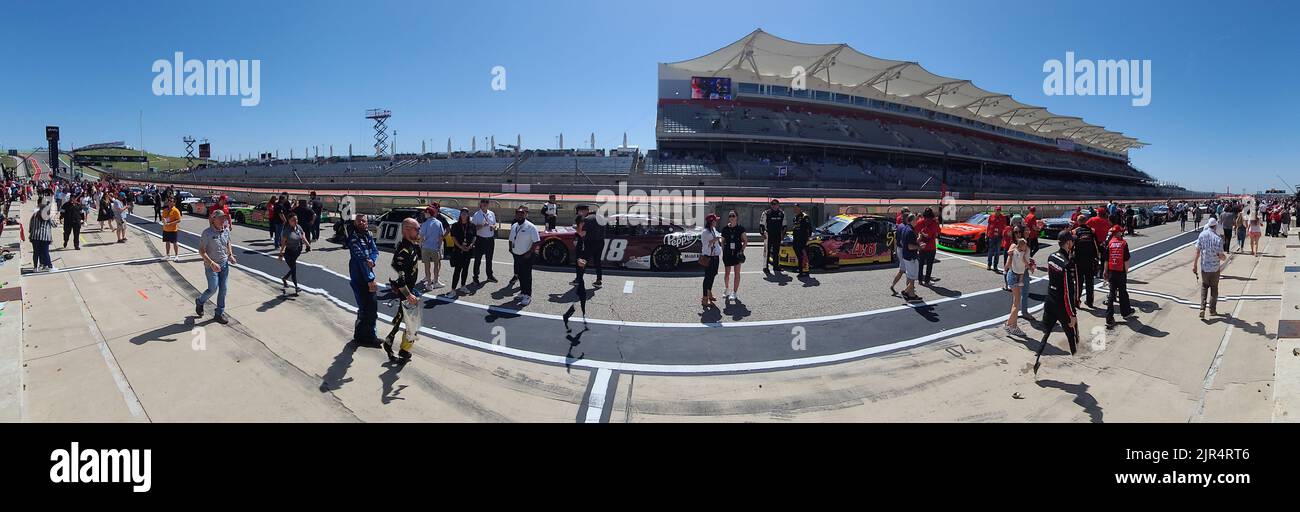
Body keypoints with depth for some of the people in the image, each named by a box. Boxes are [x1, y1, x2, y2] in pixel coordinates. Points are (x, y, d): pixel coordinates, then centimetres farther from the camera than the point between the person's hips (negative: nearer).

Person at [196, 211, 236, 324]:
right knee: (213, 289, -3)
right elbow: (201, 251, -16)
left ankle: (219, 313, 19)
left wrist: (230, 255, 3)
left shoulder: (226, 231, 0)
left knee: (223, 289, 7)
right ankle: (199, 302, 30)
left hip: (224, 264, 5)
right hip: (211, 265, -5)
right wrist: (212, 263, -25)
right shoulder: (207, 233, -17)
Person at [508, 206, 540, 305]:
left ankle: (527, 296, 6)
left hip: (526, 256, -7)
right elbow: (511, 239, 19)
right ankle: (522, 292, 33)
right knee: (519, 274, 17)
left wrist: (530, 252, -19)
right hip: (516, 255, 7)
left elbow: (536, 241, -15)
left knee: (526, 276, -2)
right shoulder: (514, 226, 8)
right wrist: (511, 249, 8)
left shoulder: (531, 227, -14)